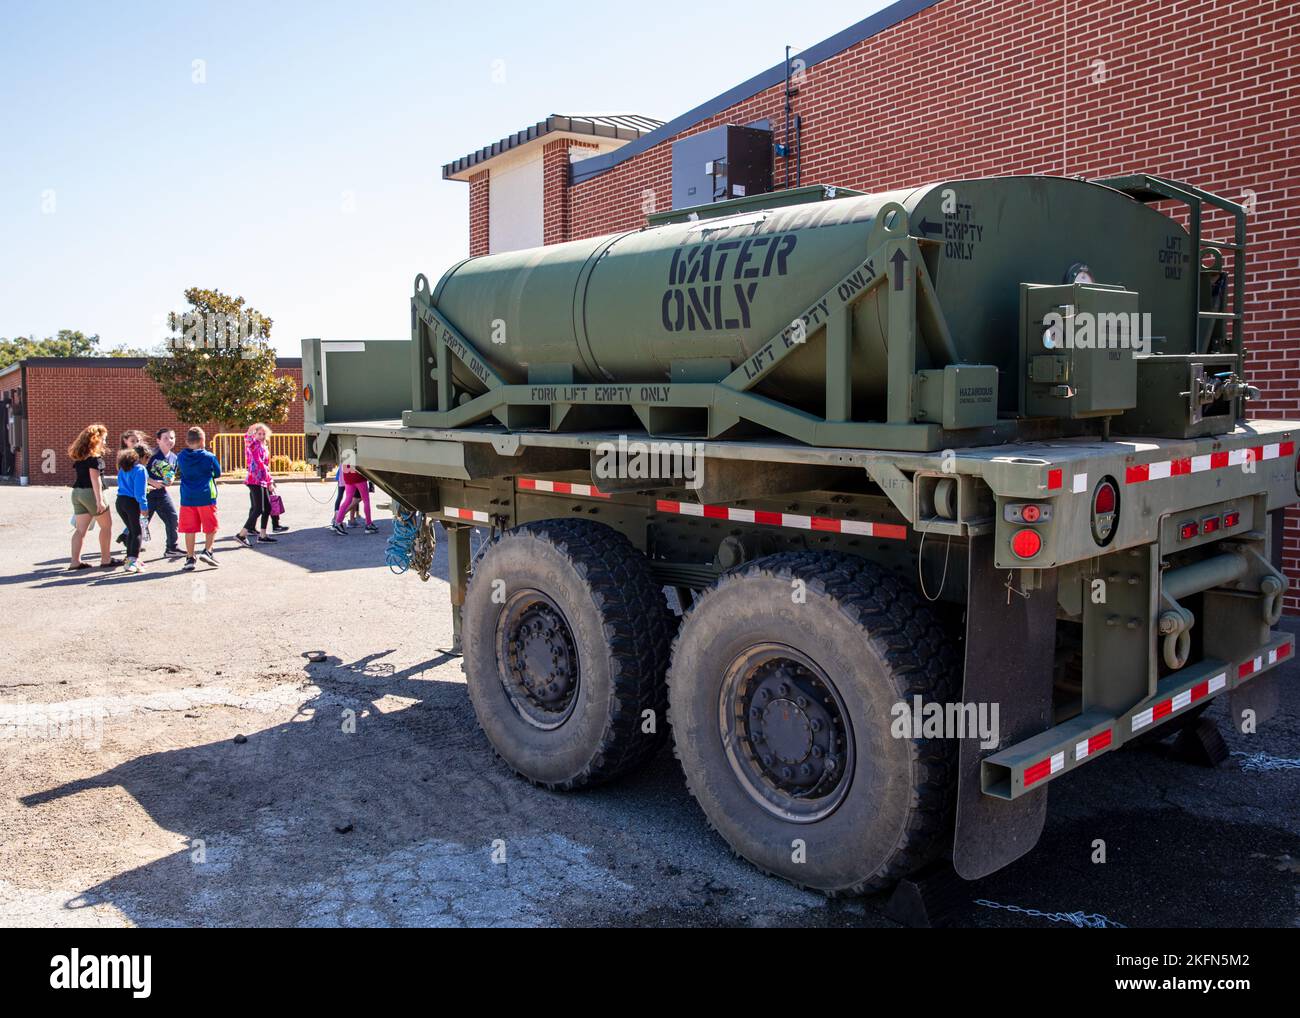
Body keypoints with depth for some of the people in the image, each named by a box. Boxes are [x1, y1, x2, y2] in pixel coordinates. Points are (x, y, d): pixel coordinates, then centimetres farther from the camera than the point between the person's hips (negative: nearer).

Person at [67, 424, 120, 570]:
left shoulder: (79, 455, 12)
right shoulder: (94, 456, -12)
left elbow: (82, 474, 14)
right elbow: (95, 478, -17)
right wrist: (99, 500, -19)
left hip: (77, 492, 8)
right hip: (90, 492, -8)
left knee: (81, 529, 8)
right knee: (106, 525, 6)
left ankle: (75, 561, 5)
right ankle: (105, 559, 9)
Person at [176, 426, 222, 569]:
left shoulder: (180, 457, 3)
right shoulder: (209, 457, -6)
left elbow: (178, 471, 18)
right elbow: (218, 474, 6)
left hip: (187, 498, 3)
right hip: (206, 497, -3)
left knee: (189, 529, 8)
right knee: (211, 527, 9)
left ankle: (190, 557, 9)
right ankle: (207, 550, -6)